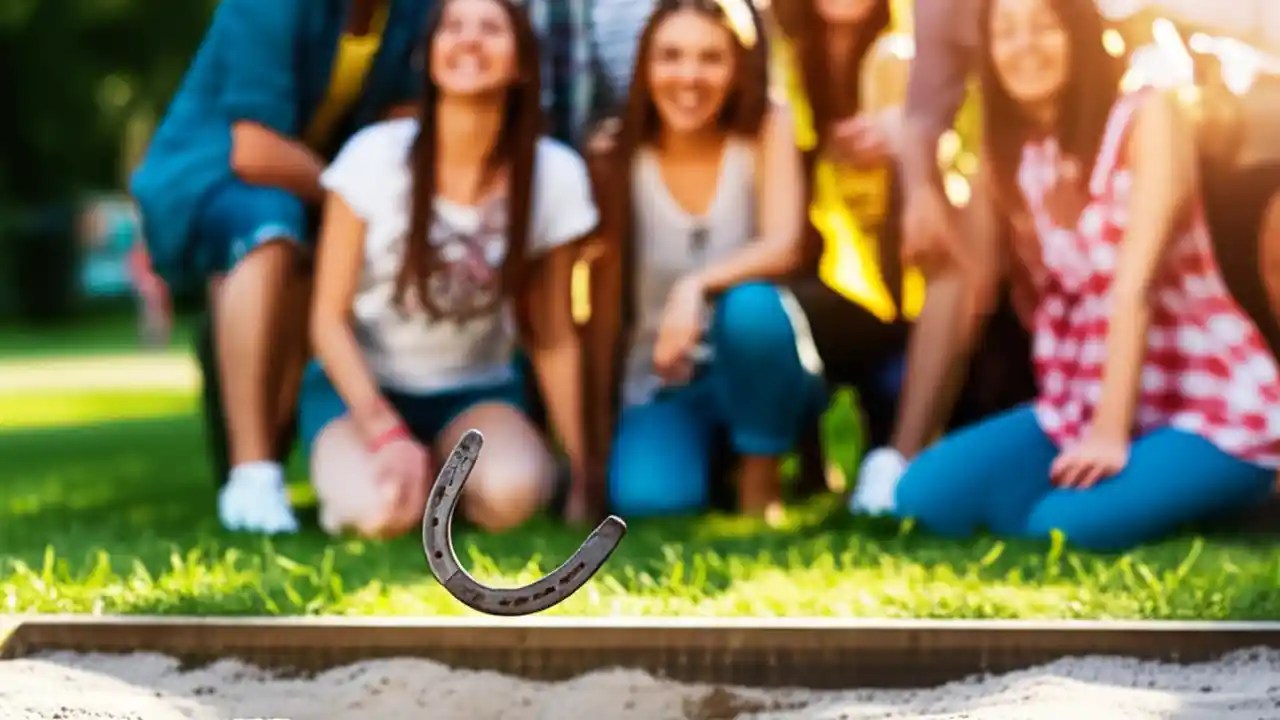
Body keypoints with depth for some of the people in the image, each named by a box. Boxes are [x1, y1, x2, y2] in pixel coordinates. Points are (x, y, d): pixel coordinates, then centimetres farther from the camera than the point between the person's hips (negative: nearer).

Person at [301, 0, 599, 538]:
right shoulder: (375, 156, -14)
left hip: (473, 391, 1)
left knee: (512, 493, -34)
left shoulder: (555, 174, -10)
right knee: (382, 509, -33)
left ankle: (446, 472, 2)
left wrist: (581, 474, -5)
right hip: (361, 385, -1)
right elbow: (329, 318, -10)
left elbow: (553, 340, -1)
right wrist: (386, 432, -24)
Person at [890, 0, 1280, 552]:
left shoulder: (1147, 118, -11)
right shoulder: (1013, 153, 7)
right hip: (1083, 407, 6)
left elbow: (1135, 282, -20)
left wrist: (1111, 432, -26)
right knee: (926, 495, -11)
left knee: (1074, 522, -30)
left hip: (1214, 406, -6)